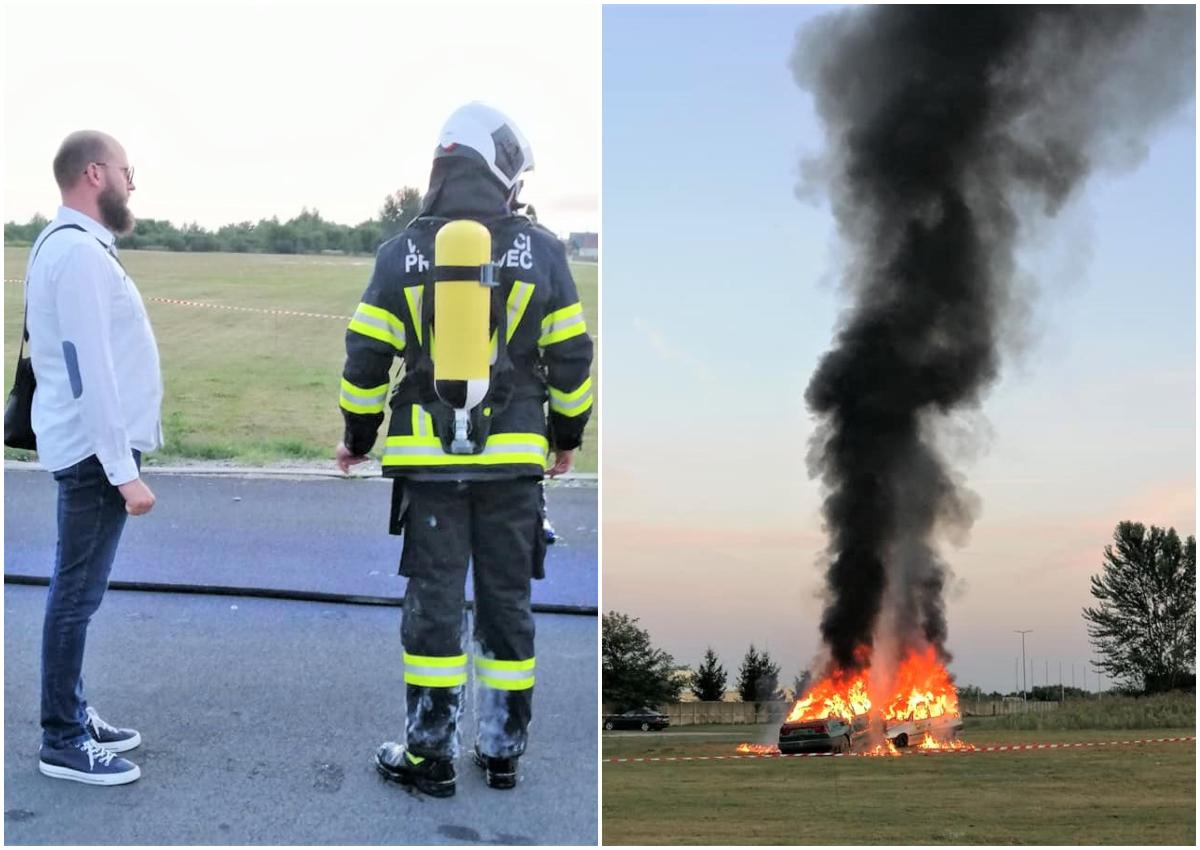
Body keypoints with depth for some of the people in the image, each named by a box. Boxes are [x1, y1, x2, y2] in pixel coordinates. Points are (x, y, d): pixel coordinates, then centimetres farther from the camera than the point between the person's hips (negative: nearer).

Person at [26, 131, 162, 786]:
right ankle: (62, 743, 3)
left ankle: (72, 717, 24)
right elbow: (90, 369, -22)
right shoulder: (79, 251, -17)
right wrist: (125, 471, -21)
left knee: (77, 590, 15)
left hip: (88, 445, 10)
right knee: (77, 594, -4)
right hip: (95, 449, -10)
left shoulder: (67, 243, 15)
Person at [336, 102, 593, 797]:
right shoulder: (540, 251, -2)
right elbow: (571, 354, 2)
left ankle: (432, 752, 11)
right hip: (514, 457, 0)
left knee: (434, 601, 6)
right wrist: (568, 433, 18)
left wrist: (359, 437, 15)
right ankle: (504, 750, 18)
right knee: (507, 601, 10)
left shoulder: (404, 252, -1)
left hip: (429, 458, 0)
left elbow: (368, 357, 1)